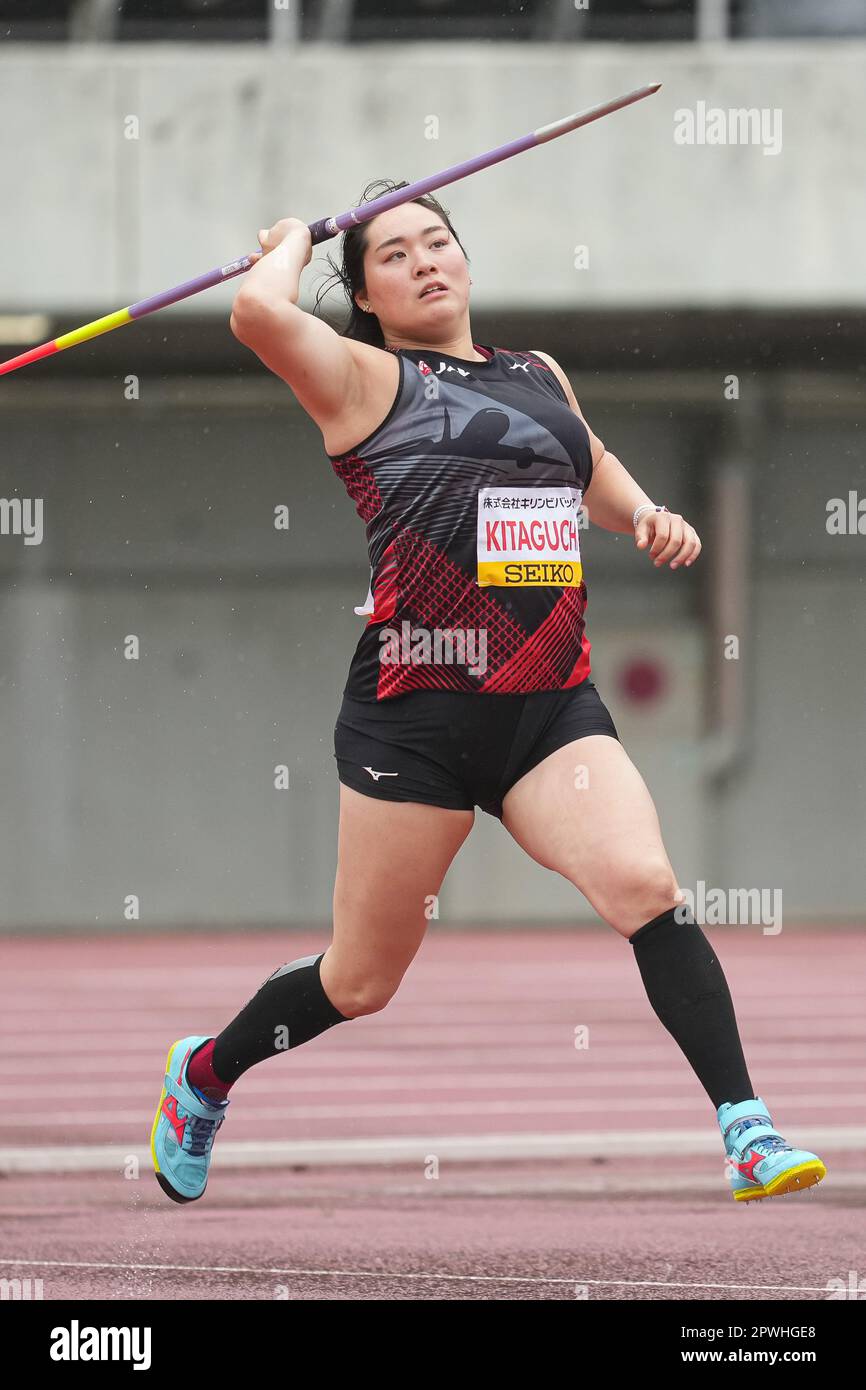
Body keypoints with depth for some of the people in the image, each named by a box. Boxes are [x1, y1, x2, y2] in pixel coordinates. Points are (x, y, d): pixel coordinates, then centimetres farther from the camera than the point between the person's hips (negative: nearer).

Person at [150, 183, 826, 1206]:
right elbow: (257, 313, -20)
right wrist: (292, 246, 2)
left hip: (556, 707, 4)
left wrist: (645, 514, 18)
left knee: (643, 888, -22)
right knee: (362, 984, 8)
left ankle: (749, 1132, -24)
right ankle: (205, 1072, 37)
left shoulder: (541, 378, 18)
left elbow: (593, 467, 40)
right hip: (414, 711, -4)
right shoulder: (366, 381, 0)